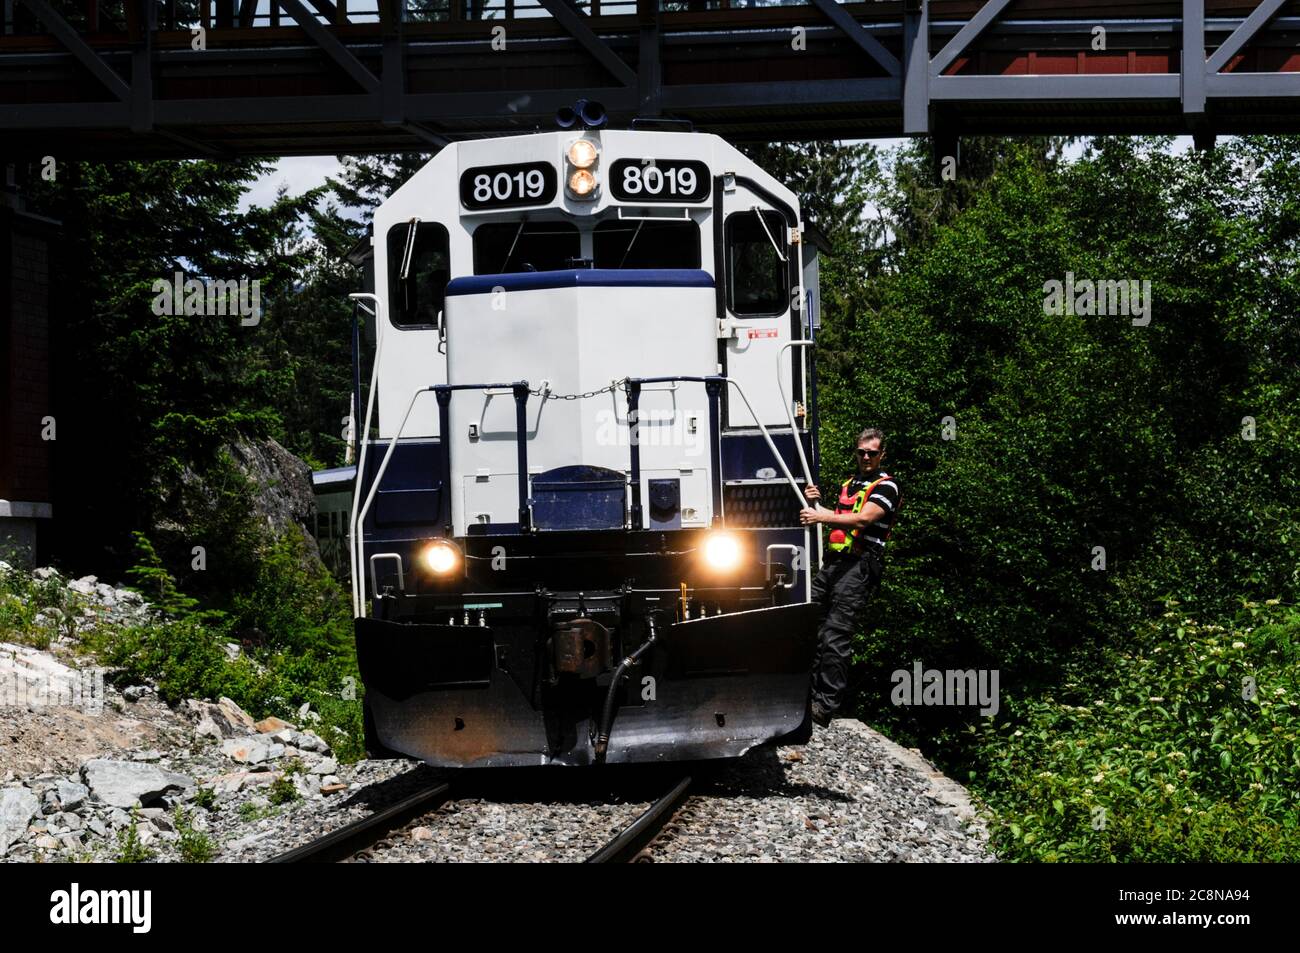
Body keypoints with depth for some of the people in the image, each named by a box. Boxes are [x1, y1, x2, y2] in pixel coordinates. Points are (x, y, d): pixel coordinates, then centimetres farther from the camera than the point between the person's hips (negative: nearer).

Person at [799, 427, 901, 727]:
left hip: (859, 566, -8)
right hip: (833, 563, 8)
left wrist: (821, 517, -27)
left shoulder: (886, 486, -2)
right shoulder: (849, 484, 24)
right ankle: (807, 694, 7)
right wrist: (816, 503, 13)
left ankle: (826, 706, -15)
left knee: (835, 636, -14)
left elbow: (862, 519, -17)